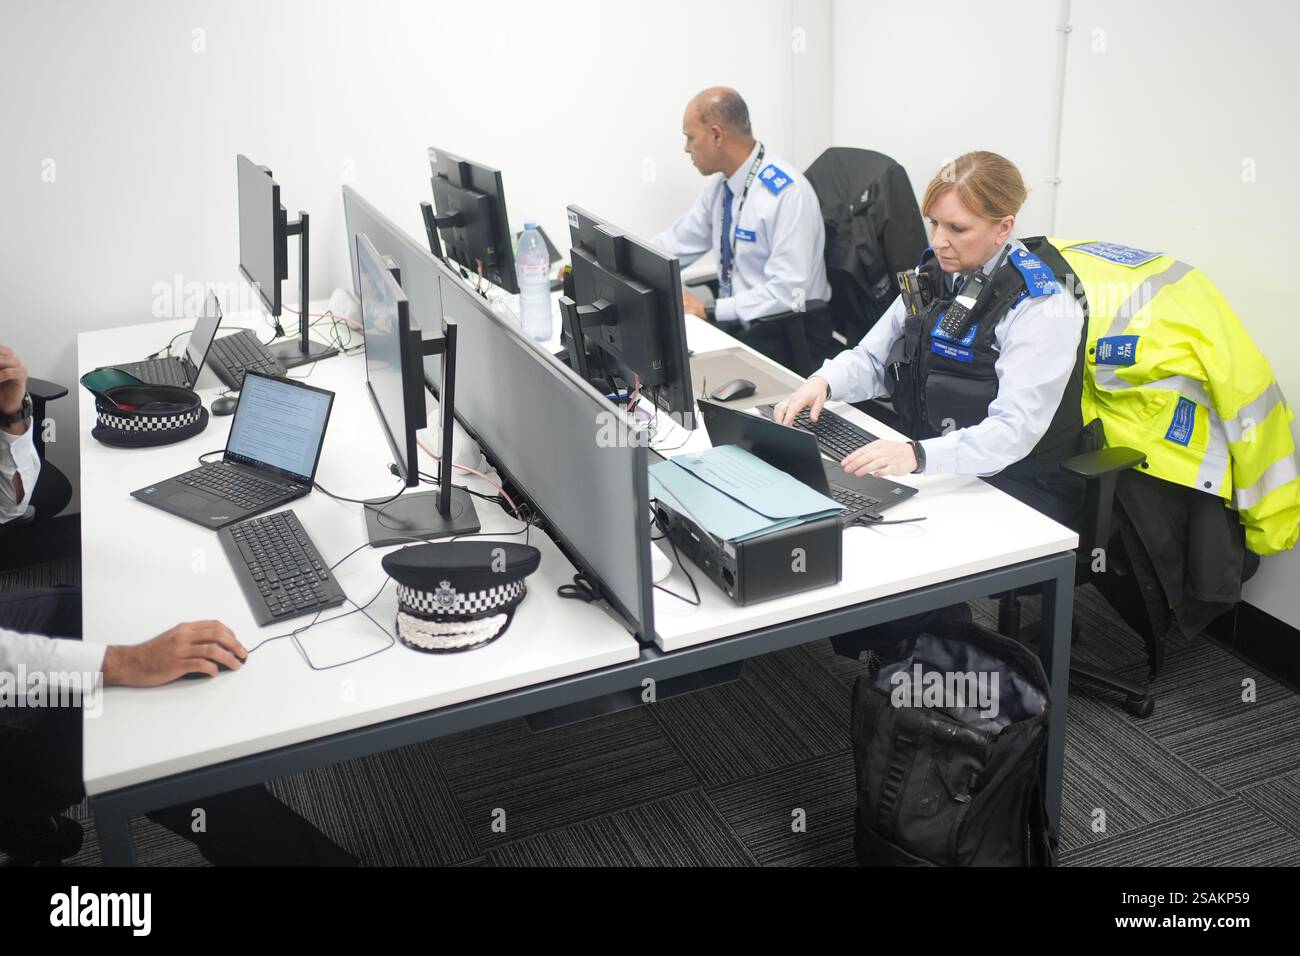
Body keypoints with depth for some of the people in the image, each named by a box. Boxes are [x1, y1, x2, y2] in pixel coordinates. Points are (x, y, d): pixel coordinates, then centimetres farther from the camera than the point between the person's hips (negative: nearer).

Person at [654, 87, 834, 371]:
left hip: (788, 335, -7)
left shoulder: (786, 192, -20)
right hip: (734, 321, 7)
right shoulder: (720, 183, 4)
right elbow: (676, 244, 11)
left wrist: (709, 311, -24)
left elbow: (786, 294, -24)